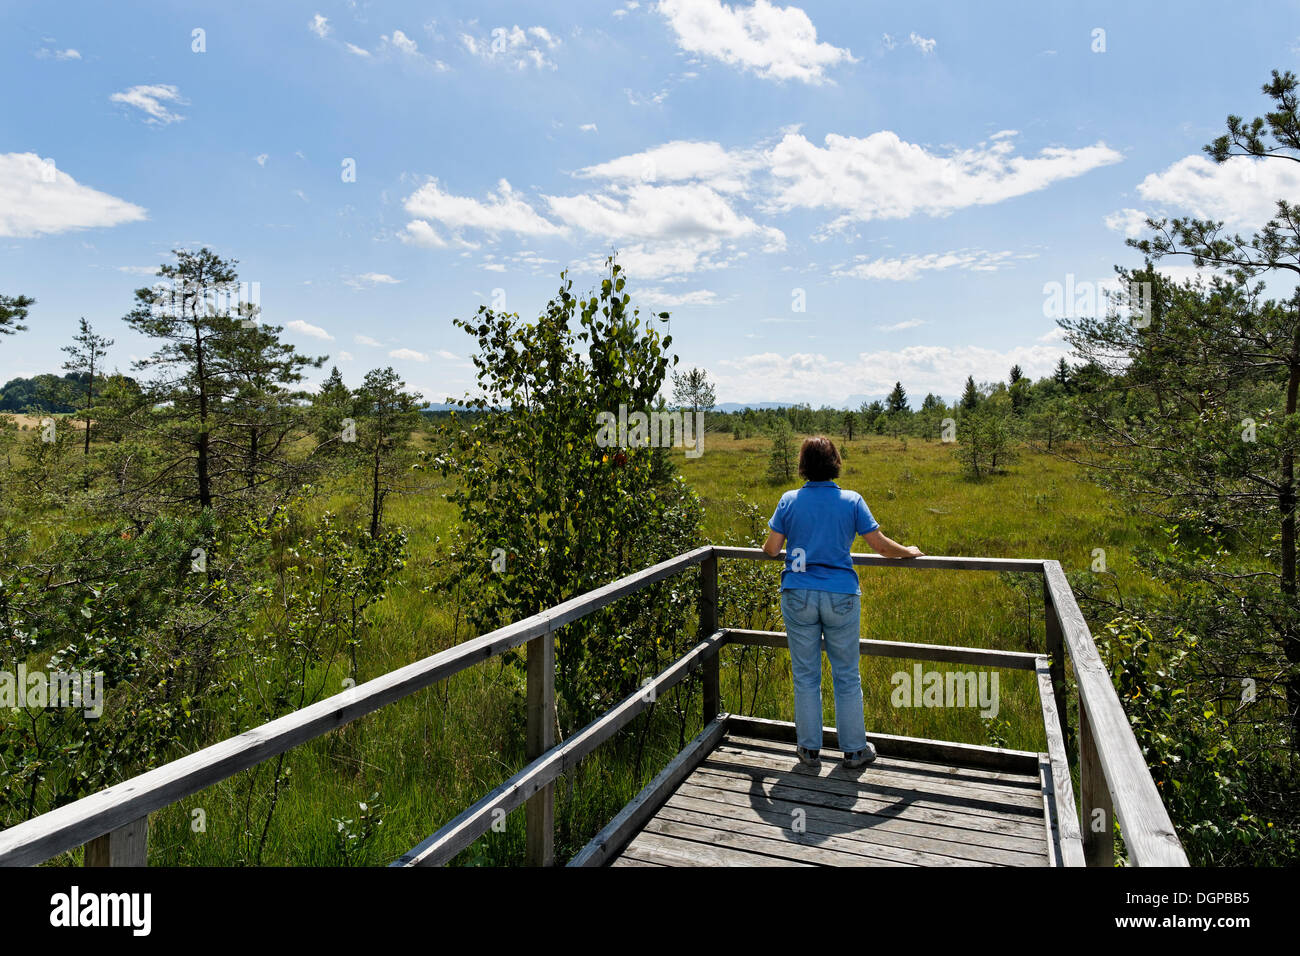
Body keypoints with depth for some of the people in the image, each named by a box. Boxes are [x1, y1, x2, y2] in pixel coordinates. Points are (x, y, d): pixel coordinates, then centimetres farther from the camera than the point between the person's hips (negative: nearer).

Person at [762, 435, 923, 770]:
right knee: (846, 676, 12)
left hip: (798, 597, 1)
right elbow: (881, 545, 0)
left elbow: (772, 549, 0)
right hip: (841, 596, 0)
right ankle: (854, 750, 23)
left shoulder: (789, 501, -1)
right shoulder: (852, 501, -2)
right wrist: (910, 553, 19)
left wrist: (765, 548, 23)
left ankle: (809, 749, 20)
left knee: (805, 675, 10)